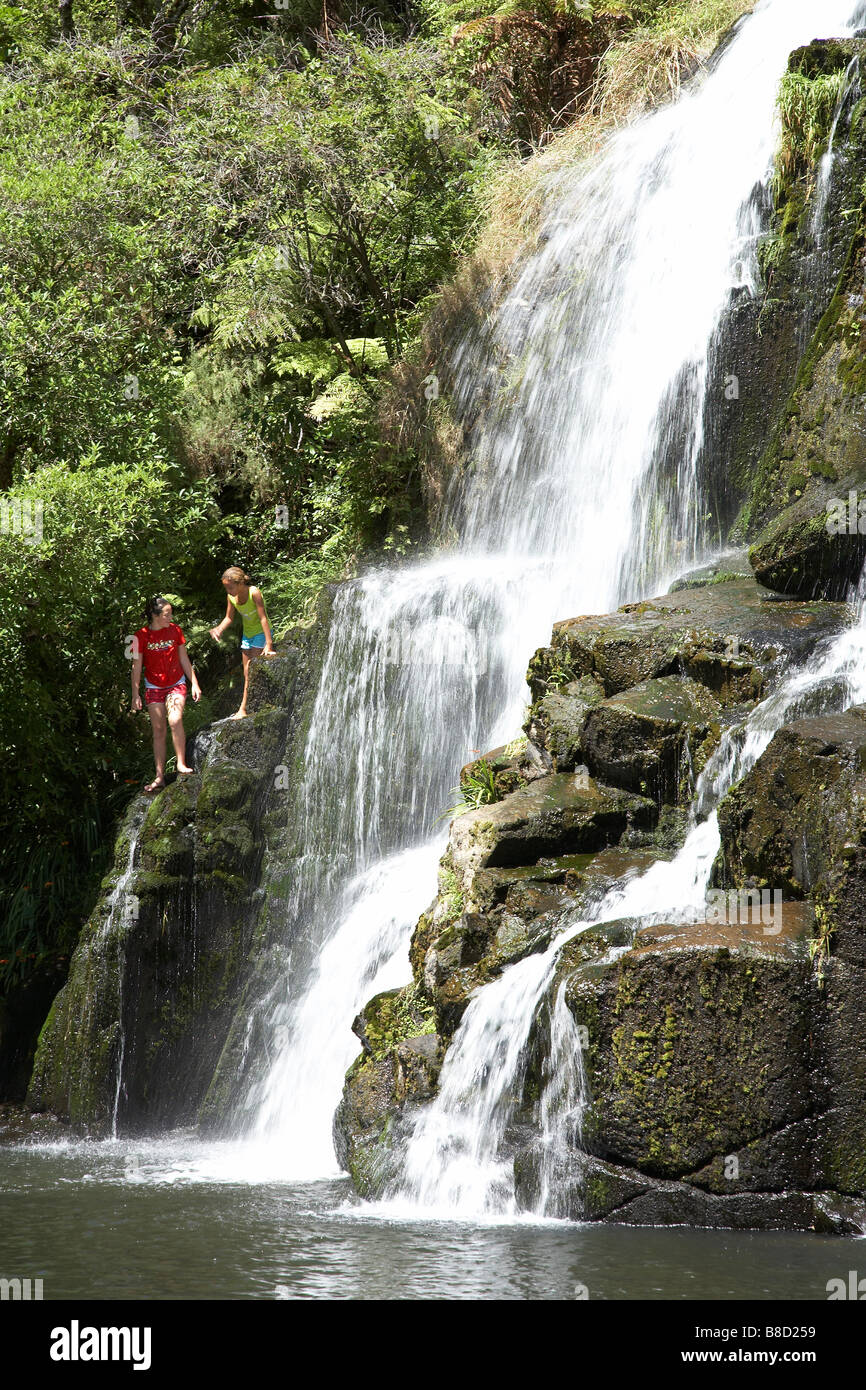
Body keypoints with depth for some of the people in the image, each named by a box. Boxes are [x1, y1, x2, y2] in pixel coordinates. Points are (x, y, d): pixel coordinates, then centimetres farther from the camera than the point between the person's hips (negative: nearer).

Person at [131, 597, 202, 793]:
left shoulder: (175, 631, -3)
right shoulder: (141, 636, -9)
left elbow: (184, 659, 6)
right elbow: (137, 667, -3)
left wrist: (195, 684, 6)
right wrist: (135, 694, -5)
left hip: (176, 685, 0)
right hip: (154, 688, 0)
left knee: (175, 720, -25)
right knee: (158, 731, 1)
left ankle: (181, 763, -15)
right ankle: (160, 776, 6)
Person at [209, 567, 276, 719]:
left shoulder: (254, 593, -26)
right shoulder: (231, 597, -7)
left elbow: (263, 618, -28)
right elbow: (229, 618, 6)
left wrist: (269, 643, -32)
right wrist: (219, 629, -16)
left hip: (261, 633, -7)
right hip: (247, 634, 7)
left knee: (251, 671, -13)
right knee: (248, 675, 7)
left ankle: (243, 709, -13)